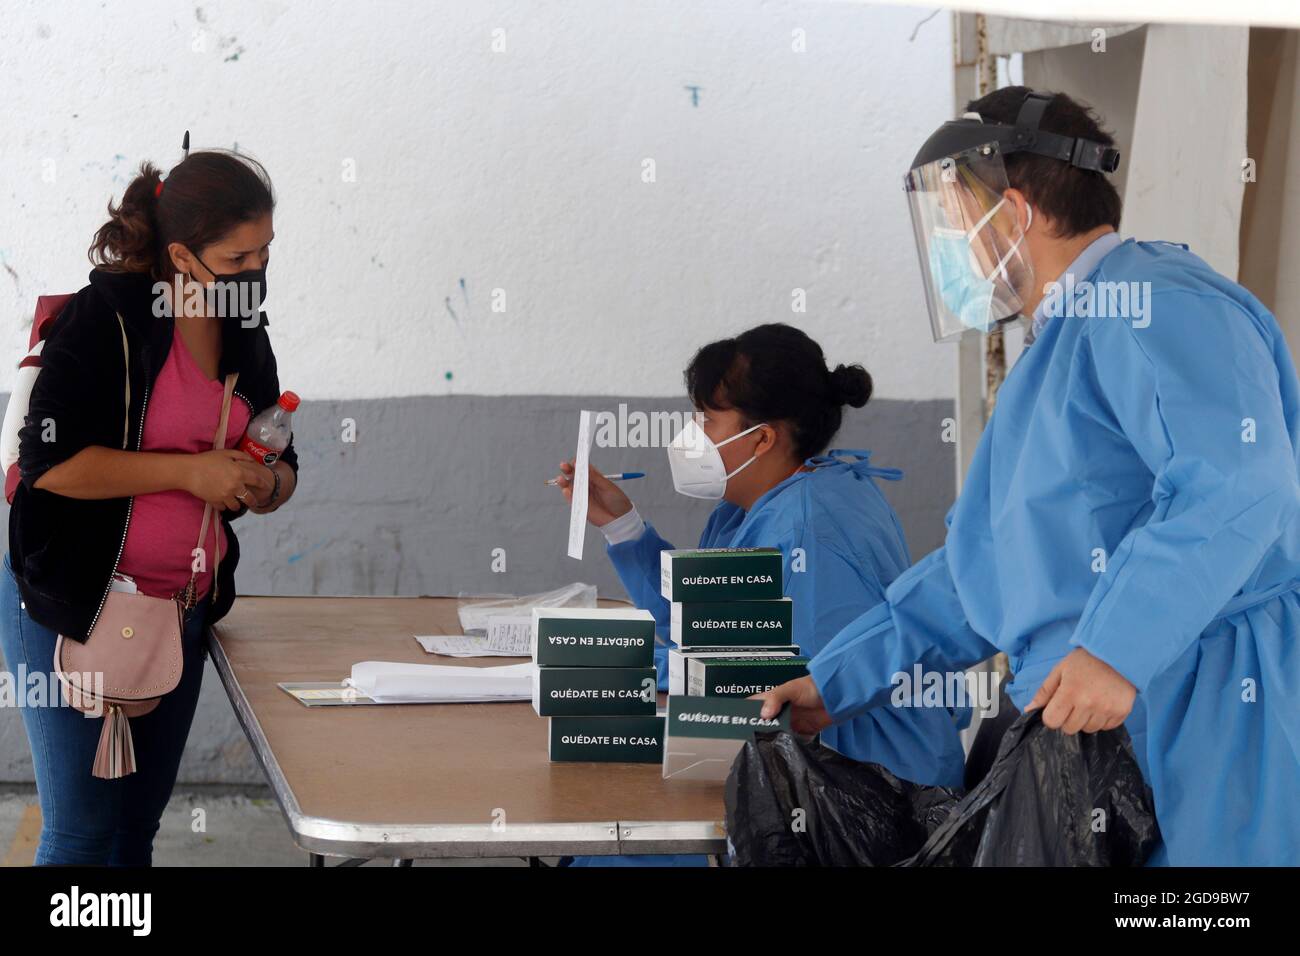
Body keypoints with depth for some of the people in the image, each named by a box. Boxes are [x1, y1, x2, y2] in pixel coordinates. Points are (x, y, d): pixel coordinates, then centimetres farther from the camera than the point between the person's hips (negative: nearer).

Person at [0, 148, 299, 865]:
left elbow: (280, 469, 17)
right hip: (73, 609, -6)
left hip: (183, 612, 7)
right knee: (81, 831, -4)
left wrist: (264, 484, -7)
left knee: (139, 826, 12)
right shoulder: (105, 319, -12)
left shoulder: (246, 341, 8)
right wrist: (188, 470, -21)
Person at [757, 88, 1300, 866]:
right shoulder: (1057, 352, 23)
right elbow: (987, 567, 25)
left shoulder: (1156, 303, -10)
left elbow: (1236, 482, -26)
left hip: (1208, 717, -9)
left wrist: (1117, 648, -29)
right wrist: (835, 682, 21)